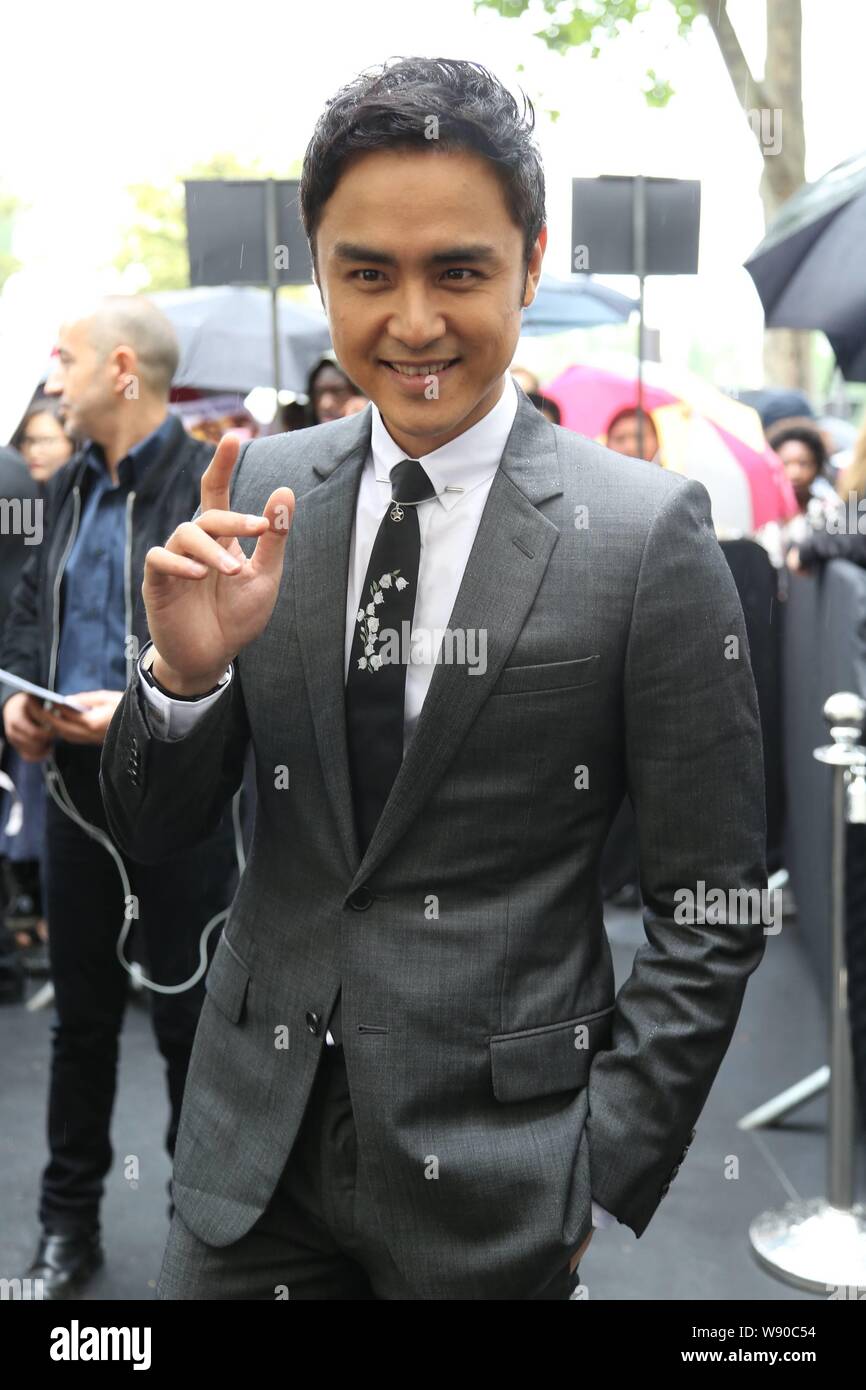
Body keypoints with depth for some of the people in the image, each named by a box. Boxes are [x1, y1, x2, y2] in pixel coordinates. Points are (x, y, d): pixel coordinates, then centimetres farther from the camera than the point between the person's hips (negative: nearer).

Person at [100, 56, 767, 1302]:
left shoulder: (649, 532, -12)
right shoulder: (262, 492, -1)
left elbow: (711, 914, -7)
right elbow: (152, 832, 3)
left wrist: (602, 1176, -9)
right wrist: (185, 671, -16)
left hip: (496, 1163, -3)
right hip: (255, 1144, 3)